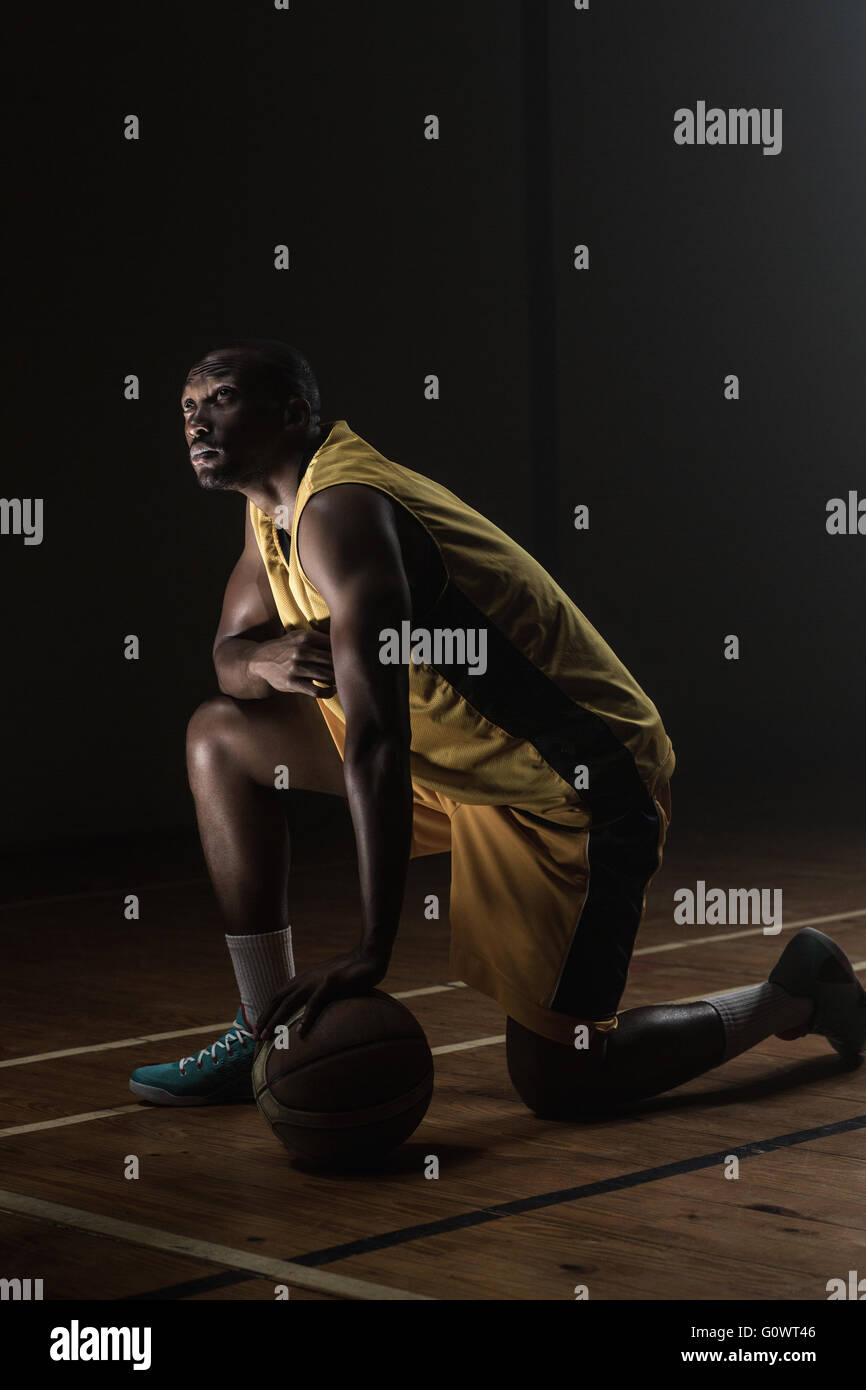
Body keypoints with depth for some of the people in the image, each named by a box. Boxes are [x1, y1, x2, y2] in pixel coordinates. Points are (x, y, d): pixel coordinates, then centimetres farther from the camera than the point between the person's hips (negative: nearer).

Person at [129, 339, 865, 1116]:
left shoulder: (339, 509, -25)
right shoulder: (278, 503, 6)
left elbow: (377, 744, -32)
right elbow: (230, 651, 14)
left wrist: (373, 952, -34)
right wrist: (268, 660, -13)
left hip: (572, 784, -9)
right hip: (464, 755, 10)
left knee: (556, 1086, -8)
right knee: (223, 737, 6)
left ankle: (793, 994, 14)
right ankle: (271, 1034, 10)